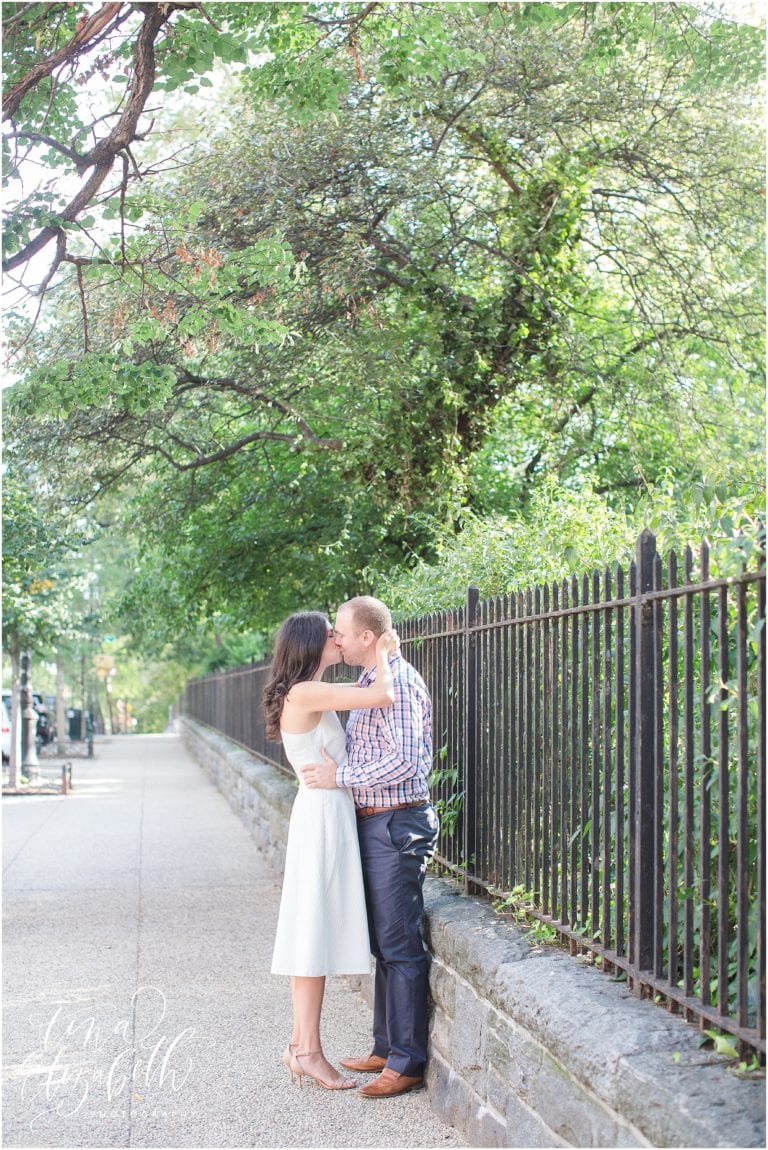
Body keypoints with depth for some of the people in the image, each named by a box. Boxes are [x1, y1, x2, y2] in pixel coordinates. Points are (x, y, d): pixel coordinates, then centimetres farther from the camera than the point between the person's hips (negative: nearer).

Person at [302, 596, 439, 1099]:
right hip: (373, 823, 10)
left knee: (400, 945, -4)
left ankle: (407, 1061, 3)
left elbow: (406, 760, -25)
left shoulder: (399, 682, -16)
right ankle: (387, 1048, 25)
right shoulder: (373, 681, 15)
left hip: (396, 825, -10)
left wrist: (339, 775, -18)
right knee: (382, 941, 16)